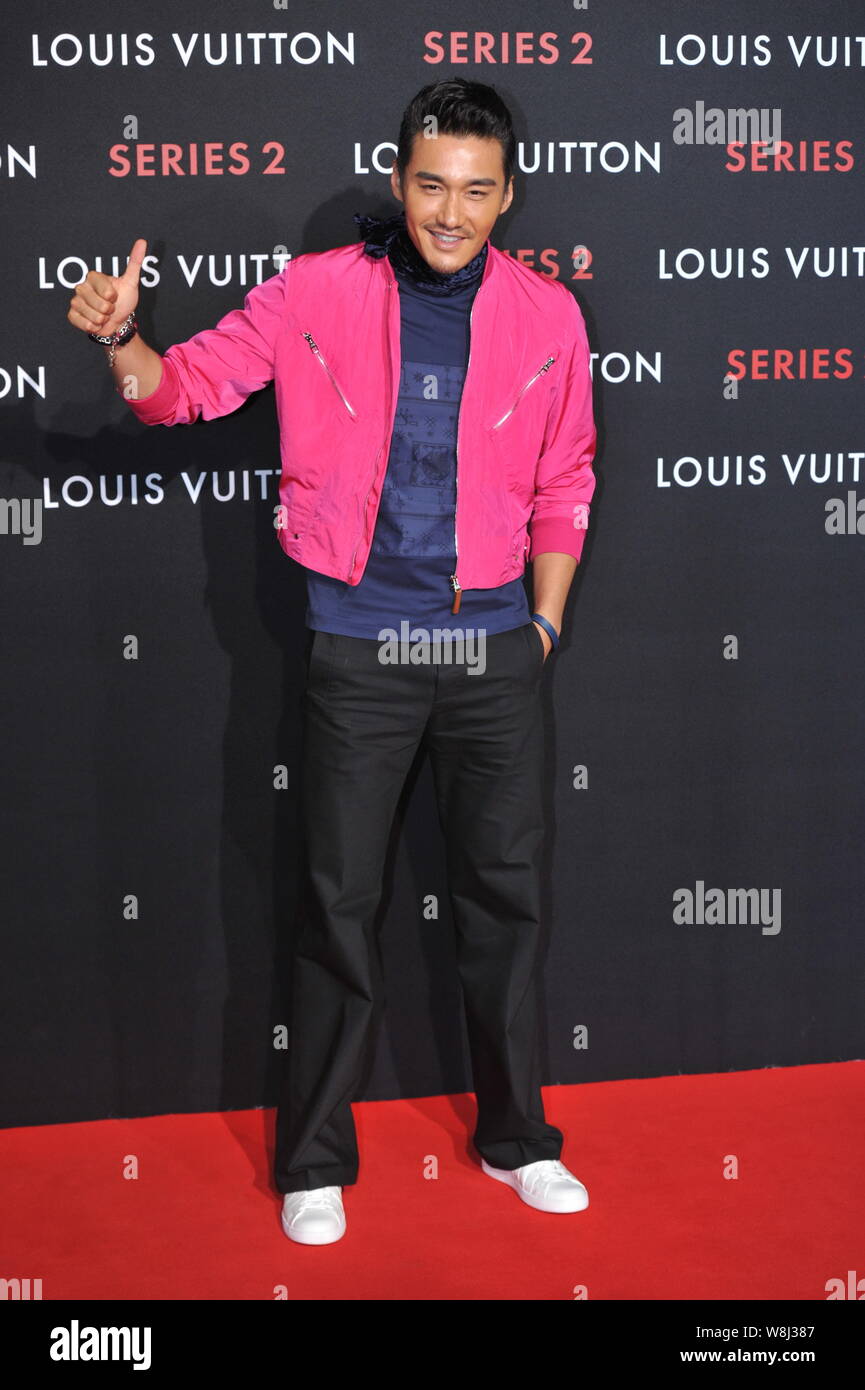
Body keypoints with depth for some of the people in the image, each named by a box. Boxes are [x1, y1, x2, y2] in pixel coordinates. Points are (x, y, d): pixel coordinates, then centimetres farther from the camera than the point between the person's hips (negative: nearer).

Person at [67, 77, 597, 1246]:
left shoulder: (546, 316, 2)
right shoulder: (316, 294, -2)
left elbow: (562, 488, 9)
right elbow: (186, 389, 0)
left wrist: (545, 625, 6)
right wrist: (122, 338, -21)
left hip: (494, 642, 2)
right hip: (360, 641, -2)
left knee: (505, 890, 10)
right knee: (338, 900, 4)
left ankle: (515, 1137, 28)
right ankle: (316, 1161, 19)